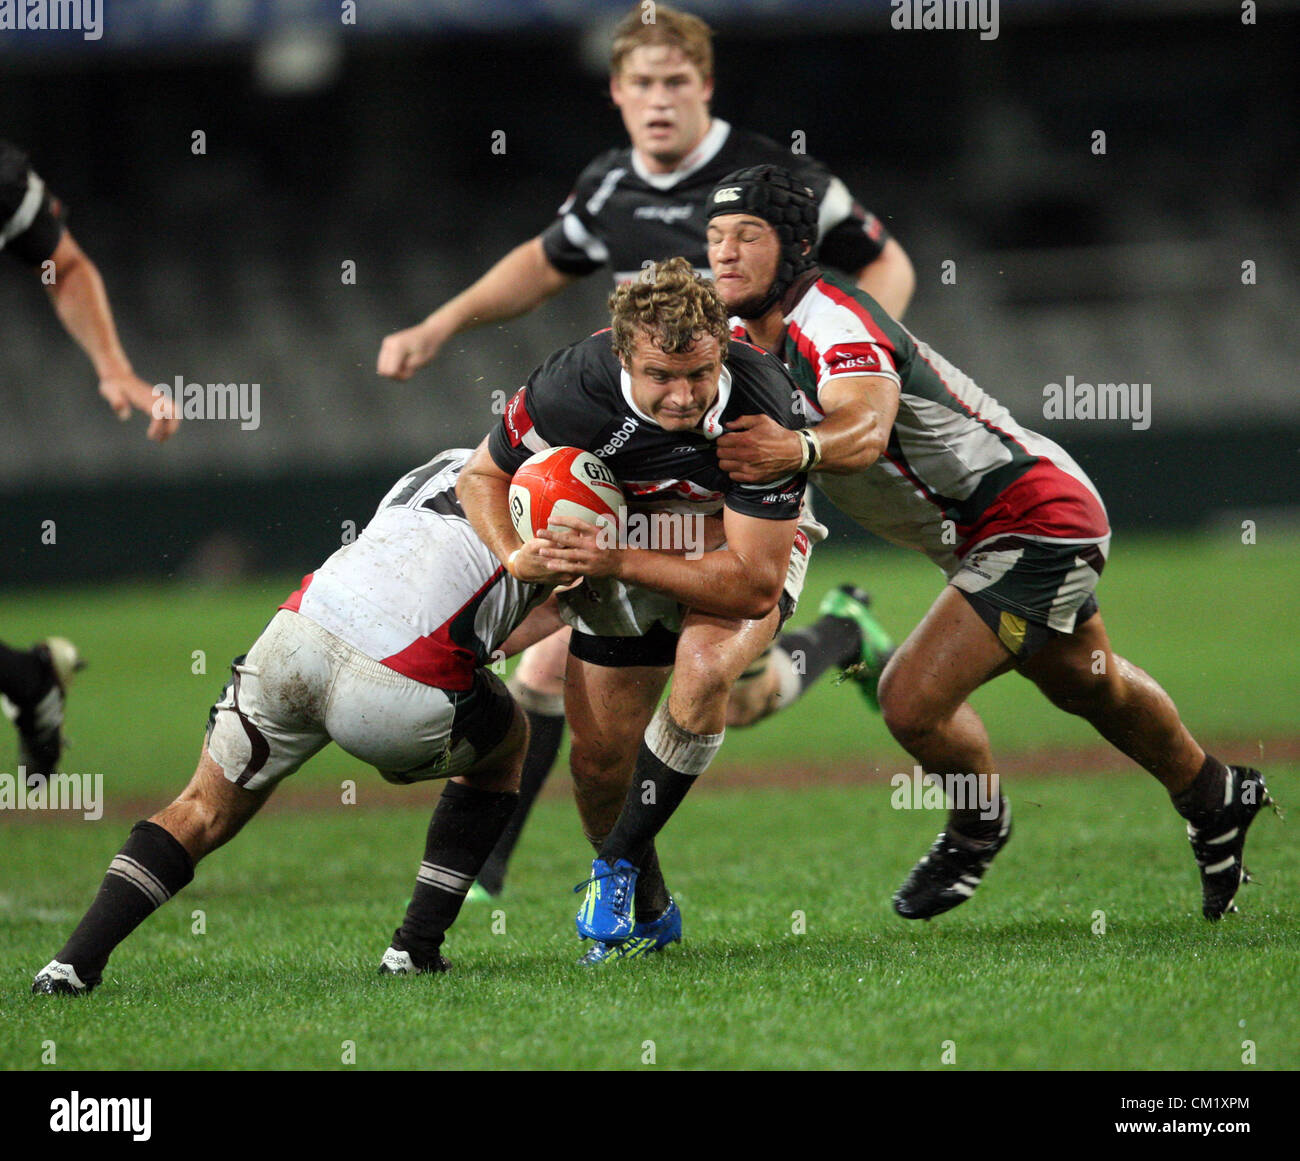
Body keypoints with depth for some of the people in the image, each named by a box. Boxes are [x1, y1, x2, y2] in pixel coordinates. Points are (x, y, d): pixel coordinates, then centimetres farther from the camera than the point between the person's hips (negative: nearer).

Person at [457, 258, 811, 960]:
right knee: (600, 757, 1)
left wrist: (623, 563, -40)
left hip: (749, 546, -3)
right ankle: (646, 912, 30)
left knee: (703, 667, -32)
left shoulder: (761, 410, -37)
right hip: (625, 548, 3)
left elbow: (755, 587, -34)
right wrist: (516, 555, -29)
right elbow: (484, 473, -10)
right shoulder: (574, 387, -31)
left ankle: (620, 863, -12)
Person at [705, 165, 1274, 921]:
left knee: (913, 700, -20)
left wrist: (800, 452, -67)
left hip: (1036, 522, -11)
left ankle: (980, 828, 11)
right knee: (1091, 688, 30)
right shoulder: (754, 338, 2)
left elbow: (866, 427, -47)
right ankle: (1216, 801, 54)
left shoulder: (831, 321, -28)